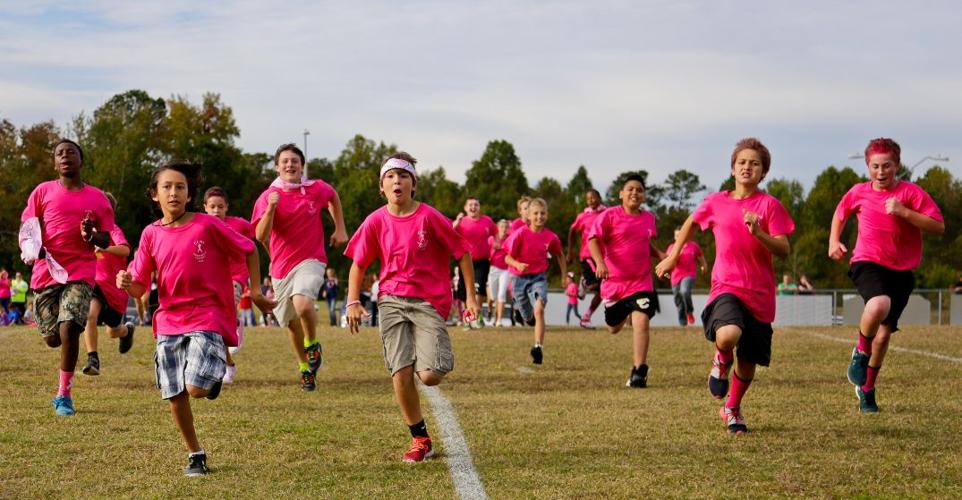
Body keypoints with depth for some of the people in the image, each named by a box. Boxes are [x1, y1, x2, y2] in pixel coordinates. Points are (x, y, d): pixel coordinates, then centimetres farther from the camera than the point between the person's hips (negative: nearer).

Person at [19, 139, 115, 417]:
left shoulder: (97, 198, 8)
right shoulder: (43, 192, 7)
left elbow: (106, 241, 13)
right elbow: (26, 228, 6)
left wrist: (91, 236, -10)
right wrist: (31, 247, -16)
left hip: (81, 274, -1)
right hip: (46, 272, 1)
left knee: (69, 329, -20)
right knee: (52, 338, 3)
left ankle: (64, 394, -6)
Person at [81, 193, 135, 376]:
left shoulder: (113, 230, -15)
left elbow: (125, 250, -36)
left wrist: (103, 247, -51)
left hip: (115, 287, -3)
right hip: (96, 283, 3)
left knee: (113, 331, 13)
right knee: (90, 314, -28)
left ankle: (128, 330, 51)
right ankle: (93, 360, -25)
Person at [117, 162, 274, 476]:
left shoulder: (207, 225, -8)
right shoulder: (151, 234, 3)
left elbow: (249, 250, 3)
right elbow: (140, 287, 5)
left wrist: (255, 291, 1)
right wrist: (126, 282, -18)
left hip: (207, 318, -4)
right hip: (169, 322, 4)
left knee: (196, 388, -19)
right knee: (175, 397, 3)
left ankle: (222, 360, 15)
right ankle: (195, 455, 24)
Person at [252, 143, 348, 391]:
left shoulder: (317, 189, -2)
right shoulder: (267, 197, -6)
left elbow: (333, 197, 23)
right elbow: (261, 236, -16)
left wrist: (340, 229, 16)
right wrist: (271, 208, -29)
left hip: (310, 260, -2)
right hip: (281, 267, 2)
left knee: (302, 304, -31)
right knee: (292, 324, 13)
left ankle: (312, 344, -2)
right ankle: (305, 368, 37)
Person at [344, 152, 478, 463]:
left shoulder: (429, 217, -9)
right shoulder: (376, 221, 0)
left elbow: (462, 252, -1)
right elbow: (358, 264, 9)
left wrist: (471, 295, -2)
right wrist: (353, 302, -2)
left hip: (430, 301, -2)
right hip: (392, 300, 2)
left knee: (429, 376, -14)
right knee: (401, 374, -7)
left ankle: (439, 361, 25)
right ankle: (420, 439, 9)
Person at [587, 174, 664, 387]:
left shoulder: (649, 218, 8)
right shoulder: (610, 215, -7)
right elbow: (593, 239, -14)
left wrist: (660, 255, 5)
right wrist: (600, 263, -31)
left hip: (641, 282, 1)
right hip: (614, 281, -1)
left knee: (641, 321, -20)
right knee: (614, 328, 15)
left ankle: (638, 373, -18)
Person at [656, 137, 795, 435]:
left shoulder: (769, 204, -2)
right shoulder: (715, 202, 4)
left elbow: (784, 250, -8)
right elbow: (691, 223, 24)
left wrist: (757, 232, -23)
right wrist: (673, 257, 26)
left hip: (759, 293, 1)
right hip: (726, 287, -1)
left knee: (748, 361, 9)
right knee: (728, 335, -33)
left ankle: (732, 409, 37)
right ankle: (721, 362, 4)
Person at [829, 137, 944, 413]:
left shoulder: (911, 192, -4)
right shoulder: (859, 193, 2)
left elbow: (939, 226, -12)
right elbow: (840, 214, 23)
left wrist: (904, 212, -22)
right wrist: (834, 240, 7)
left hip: (901, 271, 1)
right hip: (867, 263, -1)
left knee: (884, 333, 5)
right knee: (879, 305, -34)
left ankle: (867, 388, 28)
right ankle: (861, 352, -5)